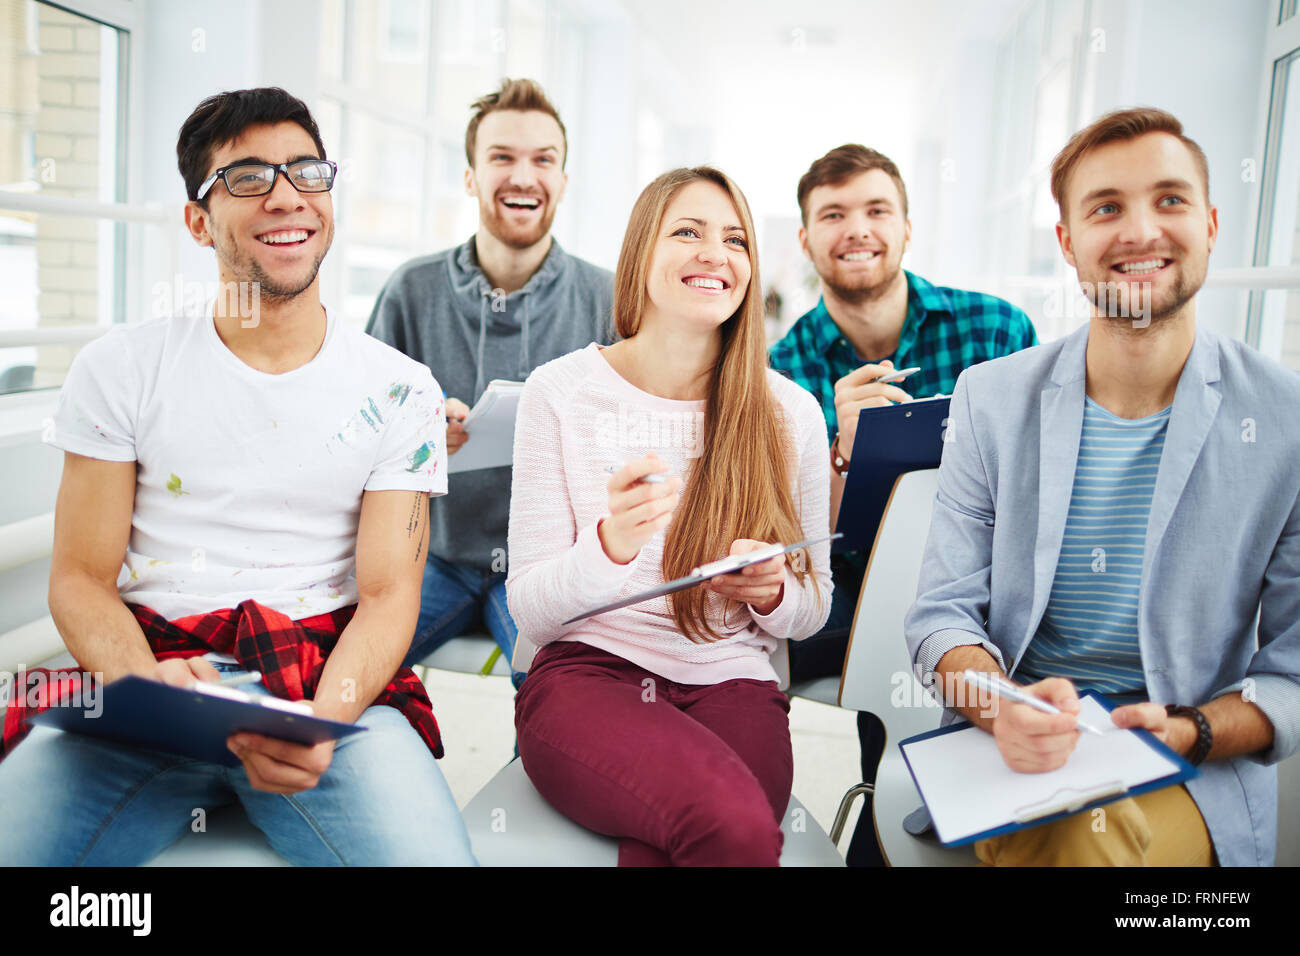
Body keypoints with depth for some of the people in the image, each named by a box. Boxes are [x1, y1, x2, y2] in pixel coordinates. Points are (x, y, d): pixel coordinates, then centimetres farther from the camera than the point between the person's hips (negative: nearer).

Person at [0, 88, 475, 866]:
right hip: (146, 671, 1)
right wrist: (145, 682, -18)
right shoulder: (121, 368, 7)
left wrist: (320, 721, -21)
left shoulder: (400, 391, 5)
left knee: (427, 851, -27)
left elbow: (388, 595, 0)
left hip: (331, 686, 0)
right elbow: (81, 579, 4)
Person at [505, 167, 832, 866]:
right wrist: (611, 545, -24)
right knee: (736, 824, -31)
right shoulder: (561, 390, 0)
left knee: (659, 847, -32)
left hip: (730, 686, 2)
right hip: (586, 673, -1)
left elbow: (814, 605, 14)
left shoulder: (790, 413, 5)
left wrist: (771, 594, -11)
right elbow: (531, 611, -2)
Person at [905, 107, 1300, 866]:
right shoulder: (992, 398, 0)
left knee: (1093, 844, -31)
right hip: (1007, 751, 2)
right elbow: (943, 614, -1)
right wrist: (1003, 708, -21)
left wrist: (1189, 733, -17)